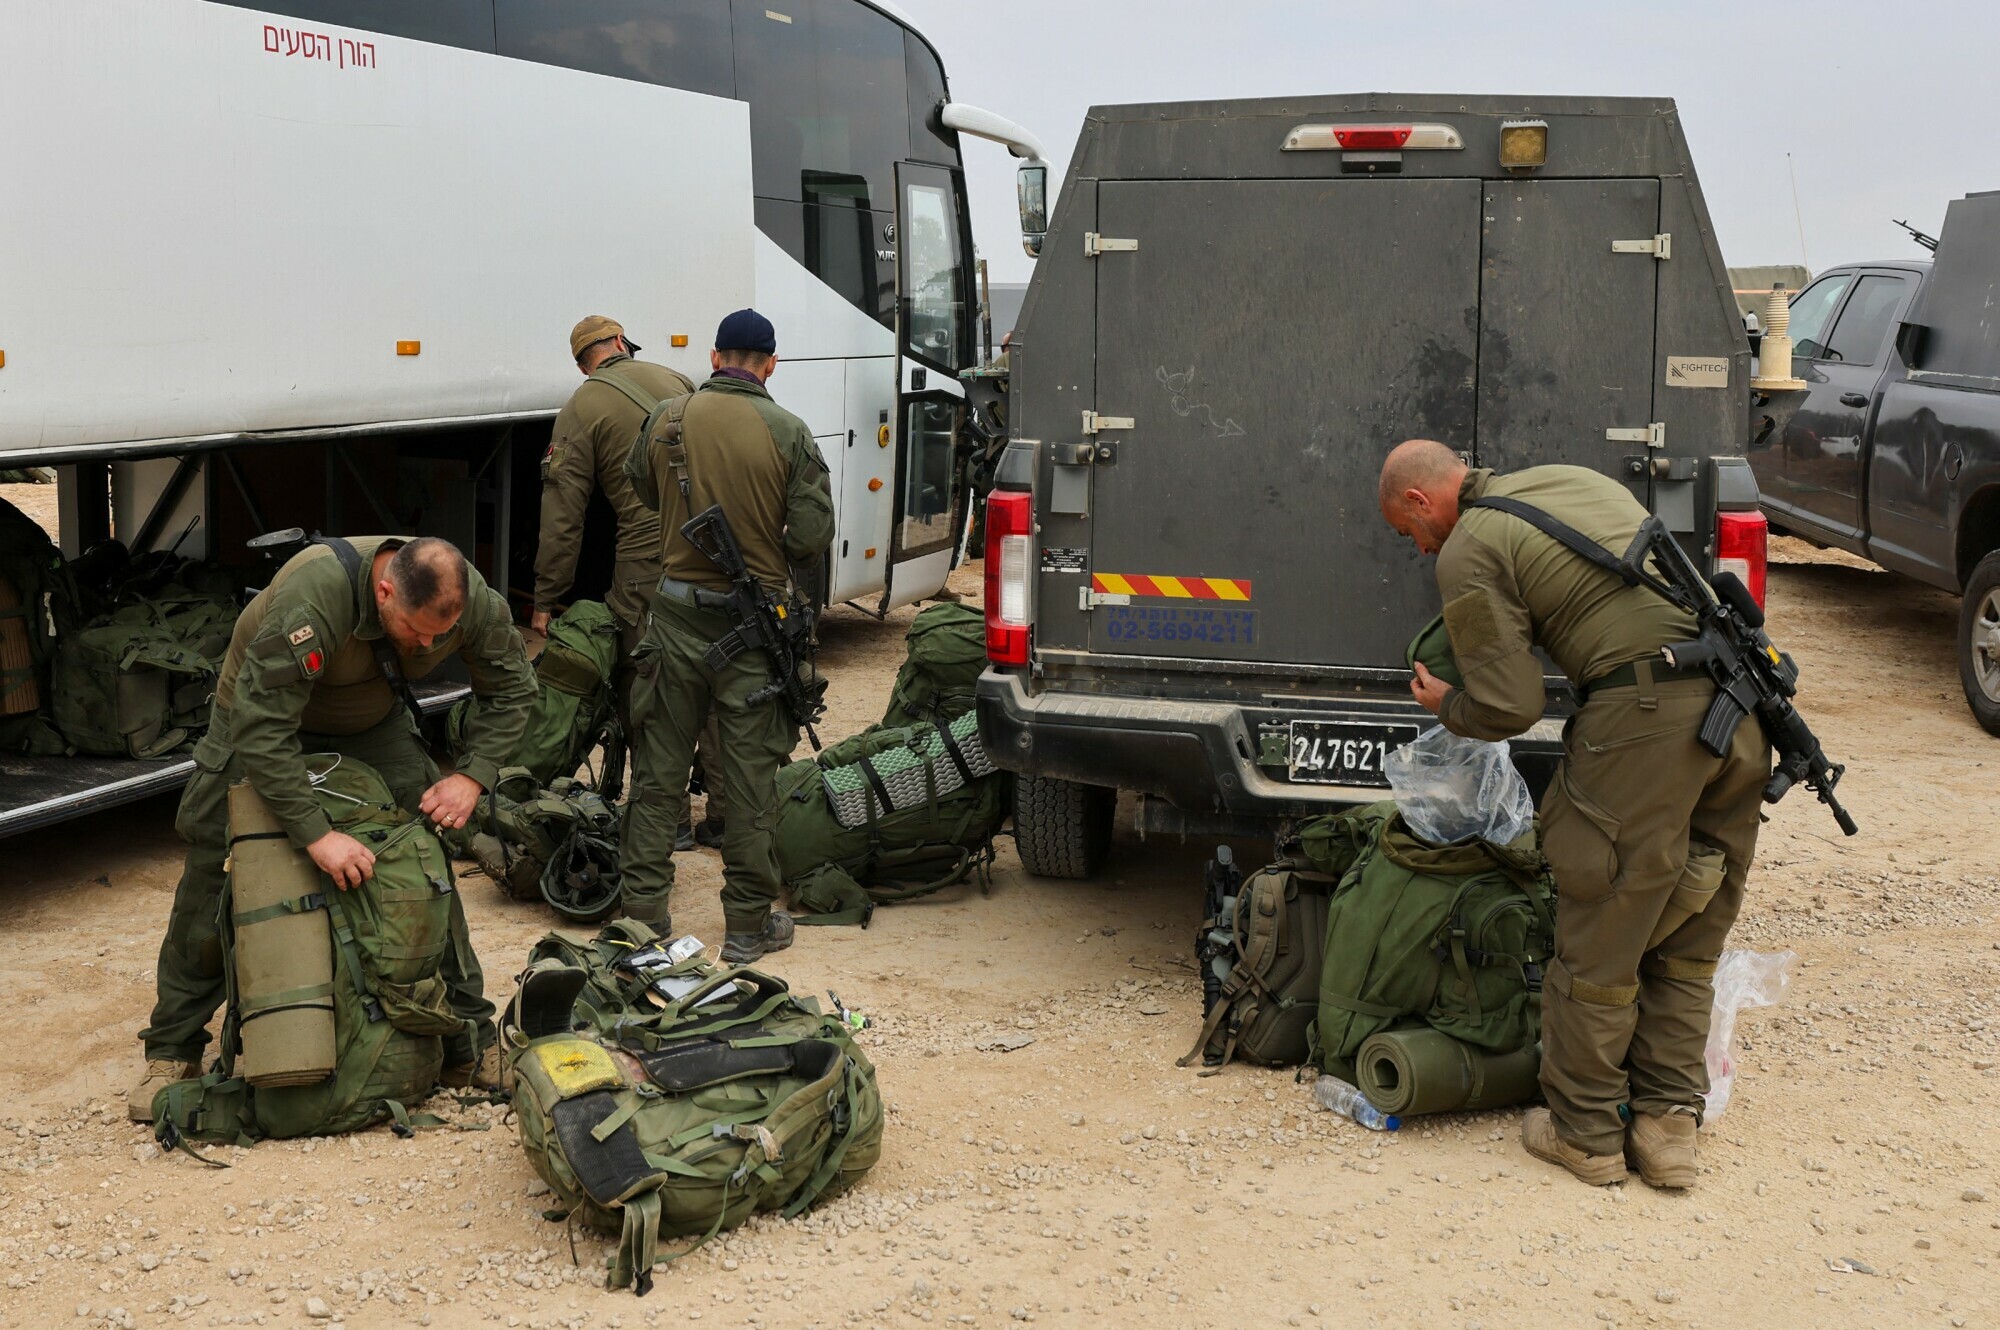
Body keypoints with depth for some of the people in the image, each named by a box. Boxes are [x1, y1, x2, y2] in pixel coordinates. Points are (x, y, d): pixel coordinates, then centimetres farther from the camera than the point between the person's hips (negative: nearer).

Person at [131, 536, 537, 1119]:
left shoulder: (470, 599, -26)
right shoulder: (311, 597, -43)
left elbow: (512, 689, -9)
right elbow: (259, 729, -41)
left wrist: (473, 776, -23)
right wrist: (316, 834, -44)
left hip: (374, 722, 4)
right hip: (260, 716, -3)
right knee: (211, 879, -6)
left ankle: (469, 1042, 5)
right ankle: (173, 1052, 10)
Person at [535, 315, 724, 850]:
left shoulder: (582, 409, 1)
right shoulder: (675, 380, 14)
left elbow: (562, 515, -2)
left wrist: (546, 600, 3)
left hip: (648, 558, -5)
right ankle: (724, 816, 15)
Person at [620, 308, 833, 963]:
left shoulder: (668, 419, -1)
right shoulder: (788, 433, -9)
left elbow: (640, 489, 16)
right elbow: (813, 534, -9)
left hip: (678, 611, 2)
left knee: (658, 771, 11)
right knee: (749, 775, 5)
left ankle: (643, 913, 15)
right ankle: (748, 924, 12)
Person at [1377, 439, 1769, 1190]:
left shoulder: (1468, 552, 0)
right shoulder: (1572, 479, 24)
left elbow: (1511, 708, -3)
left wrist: (1446, 708, 17)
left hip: (1646, 718, -8)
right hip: (1736, 696, 8)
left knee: (1601, 939, 7)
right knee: (1688, 936, 17)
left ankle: (1585, 1134, 19)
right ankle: (1668, 1126, 21)